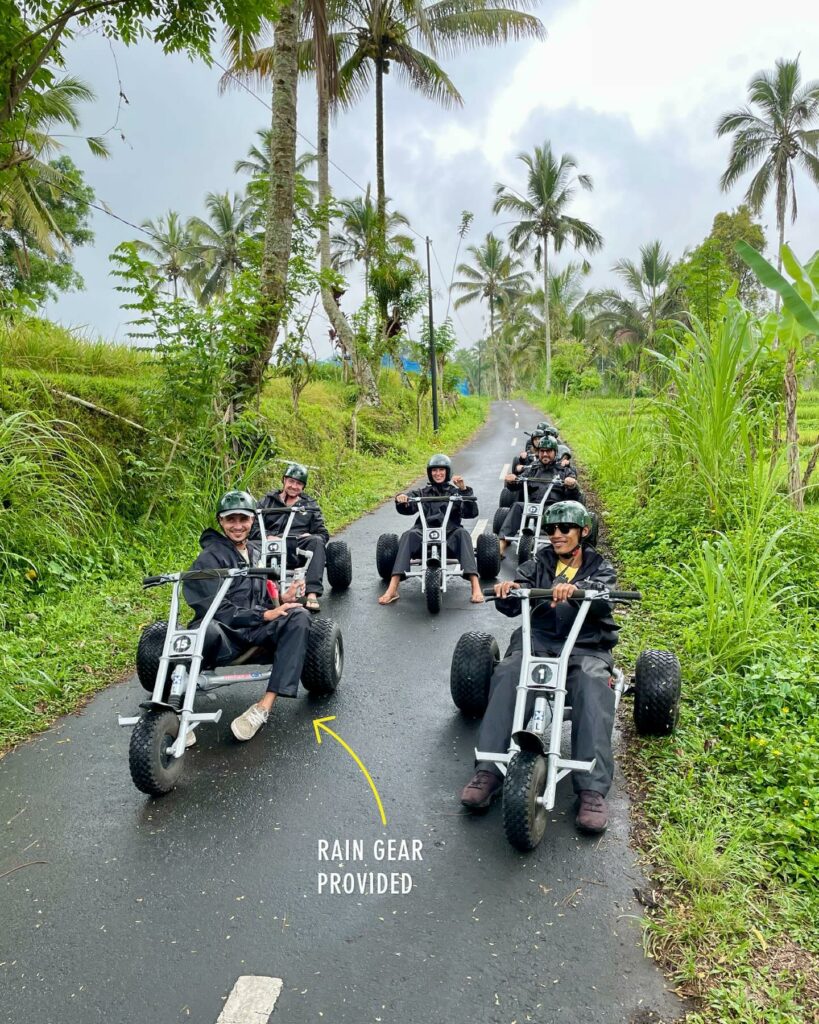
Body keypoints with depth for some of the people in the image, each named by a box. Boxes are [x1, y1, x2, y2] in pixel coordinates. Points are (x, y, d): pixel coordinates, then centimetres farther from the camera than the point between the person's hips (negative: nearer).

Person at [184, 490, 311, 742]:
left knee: (299, 616, -25)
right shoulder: (210, 557, -1)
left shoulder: (257, 554, 19)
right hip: (225, 634, -5)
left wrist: (282, 600, -1)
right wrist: (264, 615, -15)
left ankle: (265, 706, -30)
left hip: (256, 632, 5)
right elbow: (215, 609, -10)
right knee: (206, 630, -41)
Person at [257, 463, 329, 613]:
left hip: (299, 550, 0)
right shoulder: (268, 500, 23)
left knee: (316, 541, -34)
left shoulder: (310, 504, 24)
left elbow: (323, 533, 17)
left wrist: (310, 537, -6)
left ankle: (312, 594, -43)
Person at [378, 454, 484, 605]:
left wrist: (464, 490, -13)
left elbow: (471, 513, 1)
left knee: (462, 533, -32)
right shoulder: (422, 492, 20)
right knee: (409, 535, -30)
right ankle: (392, 589, -40)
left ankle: (475, 587, -41)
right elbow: (406, 509, 2)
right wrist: (401, 500, -22)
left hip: (449, 537, -1)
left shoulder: (455, 492, 17)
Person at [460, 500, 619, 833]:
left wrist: (575, 588, -38)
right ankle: (487, 772, -33)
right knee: (507, 675, -31)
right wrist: (507, 590, -25)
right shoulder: (540, 563, 16)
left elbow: (602, 597, -14)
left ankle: (592, 790, -34)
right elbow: (511, 604, 2)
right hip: (539, 641, 1)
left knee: (593, 688, -34)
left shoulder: (600, 567, 11)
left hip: (586, 647, -1)